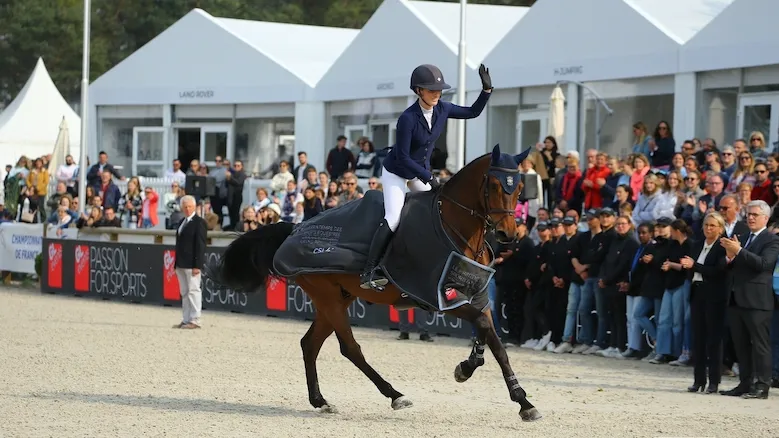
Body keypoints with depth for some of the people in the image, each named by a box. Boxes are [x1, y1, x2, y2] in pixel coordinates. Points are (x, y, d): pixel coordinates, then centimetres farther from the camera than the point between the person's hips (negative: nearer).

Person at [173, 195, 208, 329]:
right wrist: (177, 263, 15)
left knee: (193, 291, -6)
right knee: (184, 293, 9)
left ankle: (195, 320, -5)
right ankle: (186, 320, 12)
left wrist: (197, 265, -18)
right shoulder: (183, 222, 17)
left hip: (191, 264, -8)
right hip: (181, 263, 8)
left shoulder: (199, 222, -7)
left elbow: (200, 245, -12)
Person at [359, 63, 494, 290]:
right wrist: (428, 178, -26)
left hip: (421, 171, 7)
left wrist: (487, 89, -14)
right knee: (393, 220, -19)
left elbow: (473, 112, 2)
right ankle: (368, 273, -18)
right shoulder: (408, 118, -30)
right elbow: (403, 157, -26)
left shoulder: (442, 109, -11)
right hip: (396, 173, -7)